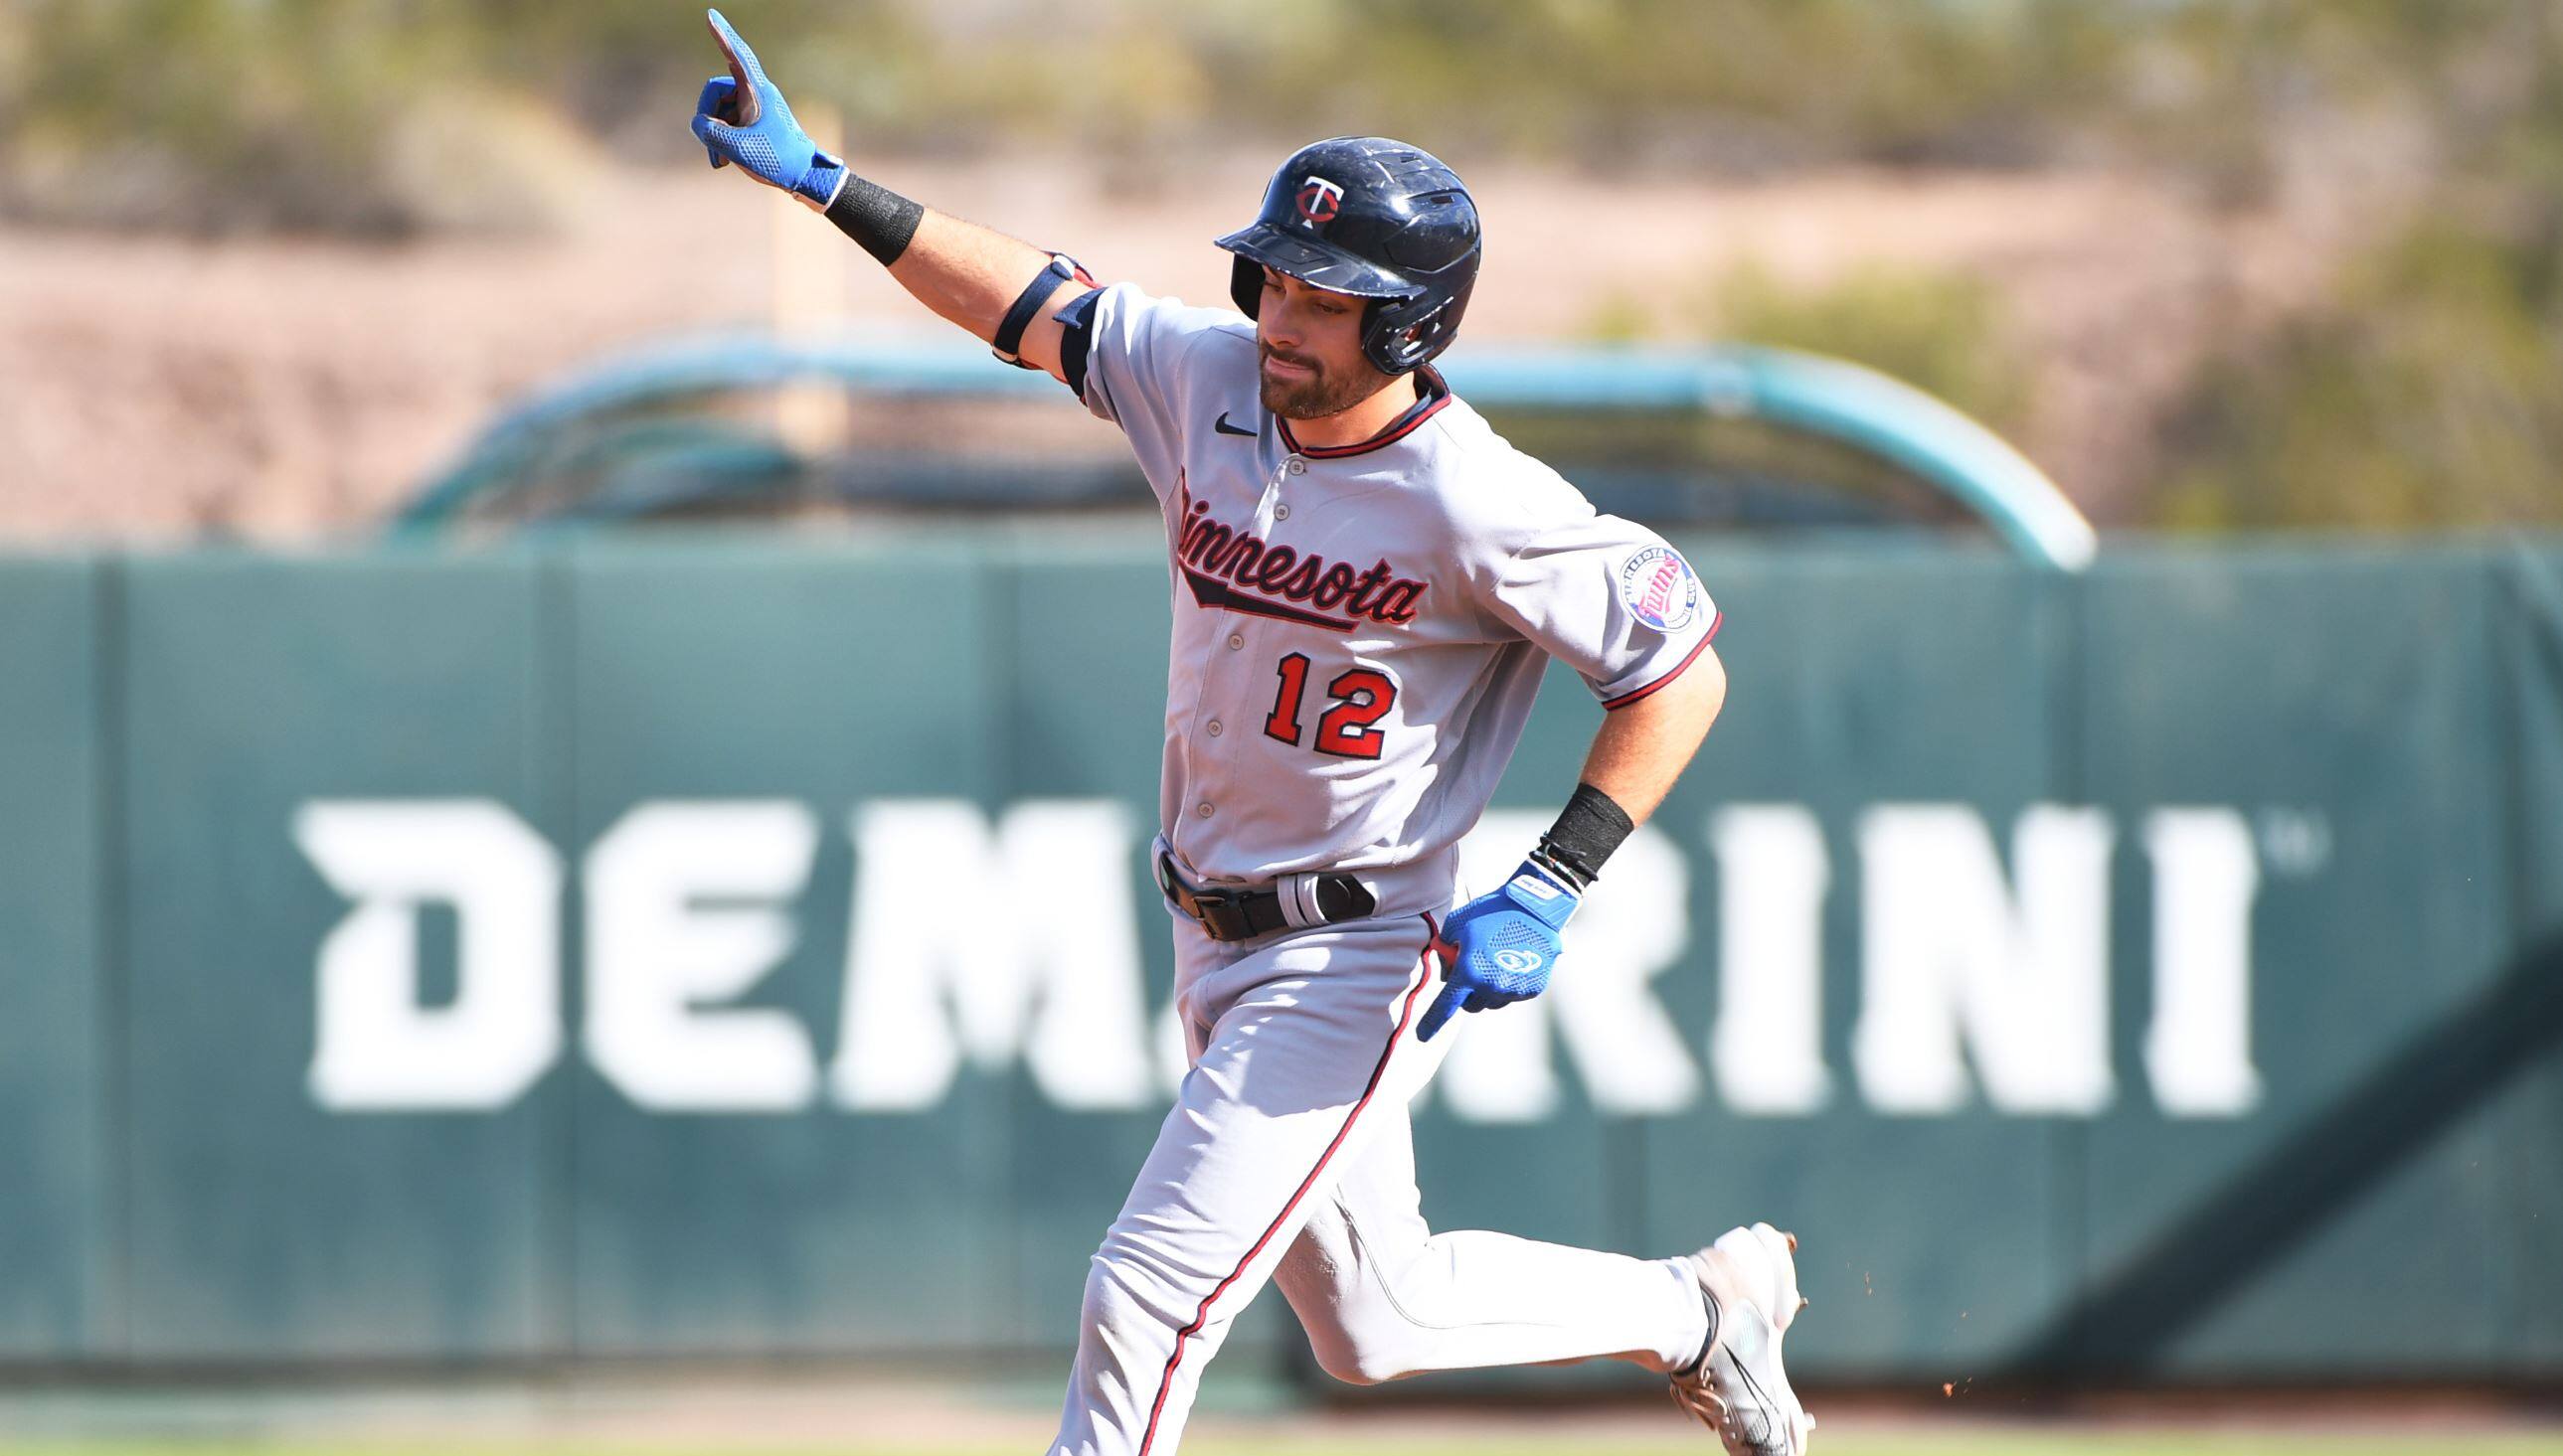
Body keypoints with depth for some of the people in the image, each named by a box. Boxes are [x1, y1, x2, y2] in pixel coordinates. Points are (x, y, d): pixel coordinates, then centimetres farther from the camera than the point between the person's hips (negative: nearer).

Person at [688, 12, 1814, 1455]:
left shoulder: (1477, 509, -23)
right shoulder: (1210, 377, -4)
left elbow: (1681, 672, -16)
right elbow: (1038, 303, 9)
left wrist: (1551, 893, -23)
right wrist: (824, 181, 3)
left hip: (1357, 959, -8)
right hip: (1219, 948, 8)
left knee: (1148, 1301, -13)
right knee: (1376, 1324, 19)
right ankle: (1698, 1307, 41)